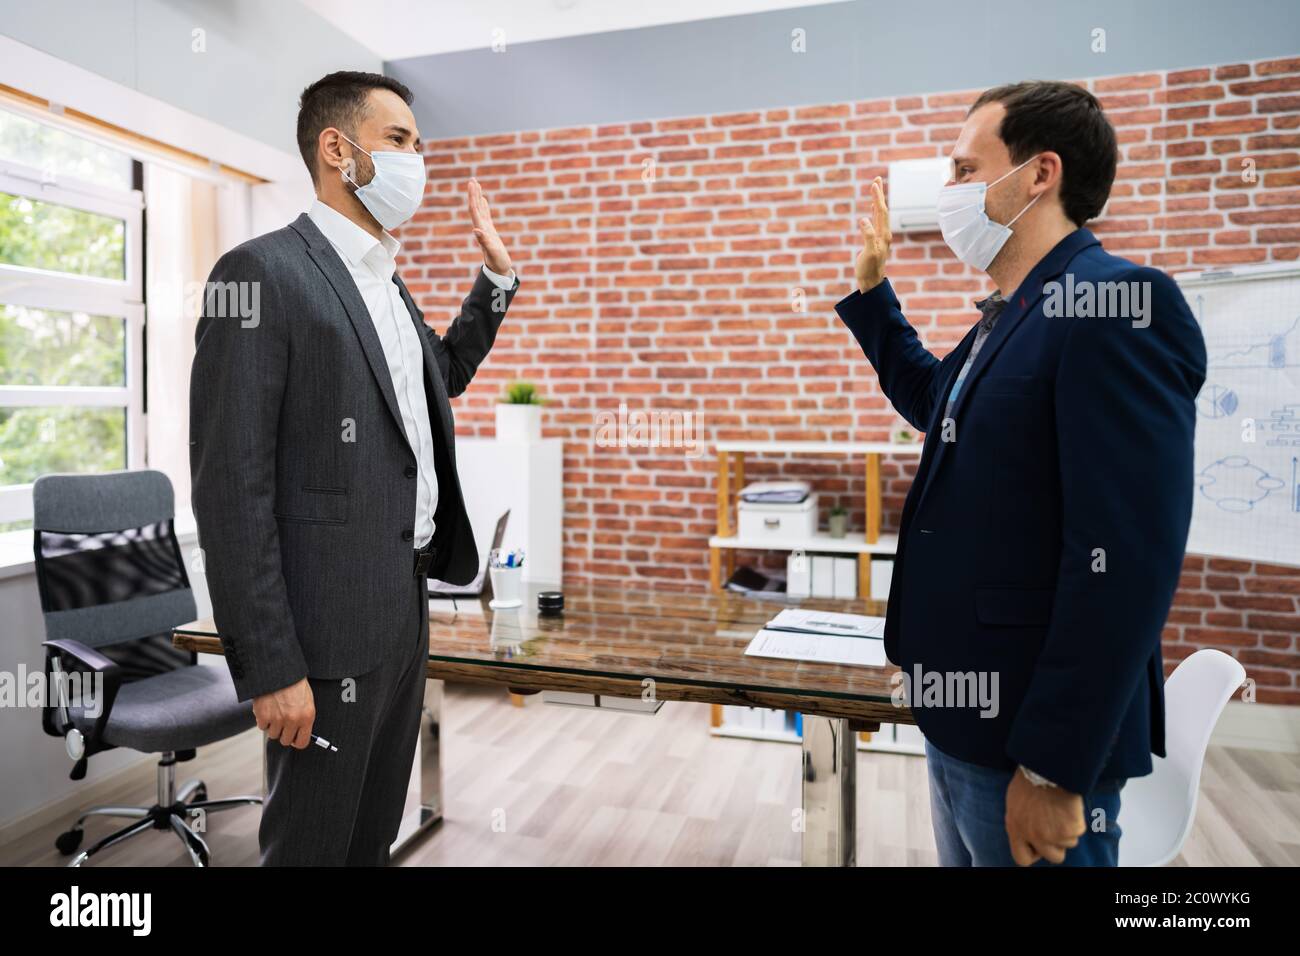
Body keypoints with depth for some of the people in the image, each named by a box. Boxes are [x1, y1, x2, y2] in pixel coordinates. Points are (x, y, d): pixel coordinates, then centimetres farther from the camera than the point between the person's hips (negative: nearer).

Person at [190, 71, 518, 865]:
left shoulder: (387, 282, 13)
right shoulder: (263, 272, -13)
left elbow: (444, 376, 30)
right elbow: (233, 489, -17)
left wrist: (497, 273, 19)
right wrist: (271, 668, -18)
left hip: (407, 601, 8)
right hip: (330, 622, -8)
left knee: (375, 834, 21)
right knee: (315, 841, 11)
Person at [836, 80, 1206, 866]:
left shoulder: (1114, 305, -18)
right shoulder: (1007, 318, 11)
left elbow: (1127, 557, -24)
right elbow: (933, 402, 30)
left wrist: (1054, 767, -22)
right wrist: (872, 285, 21)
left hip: (1029, 737, -9)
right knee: (967, 855, 24)